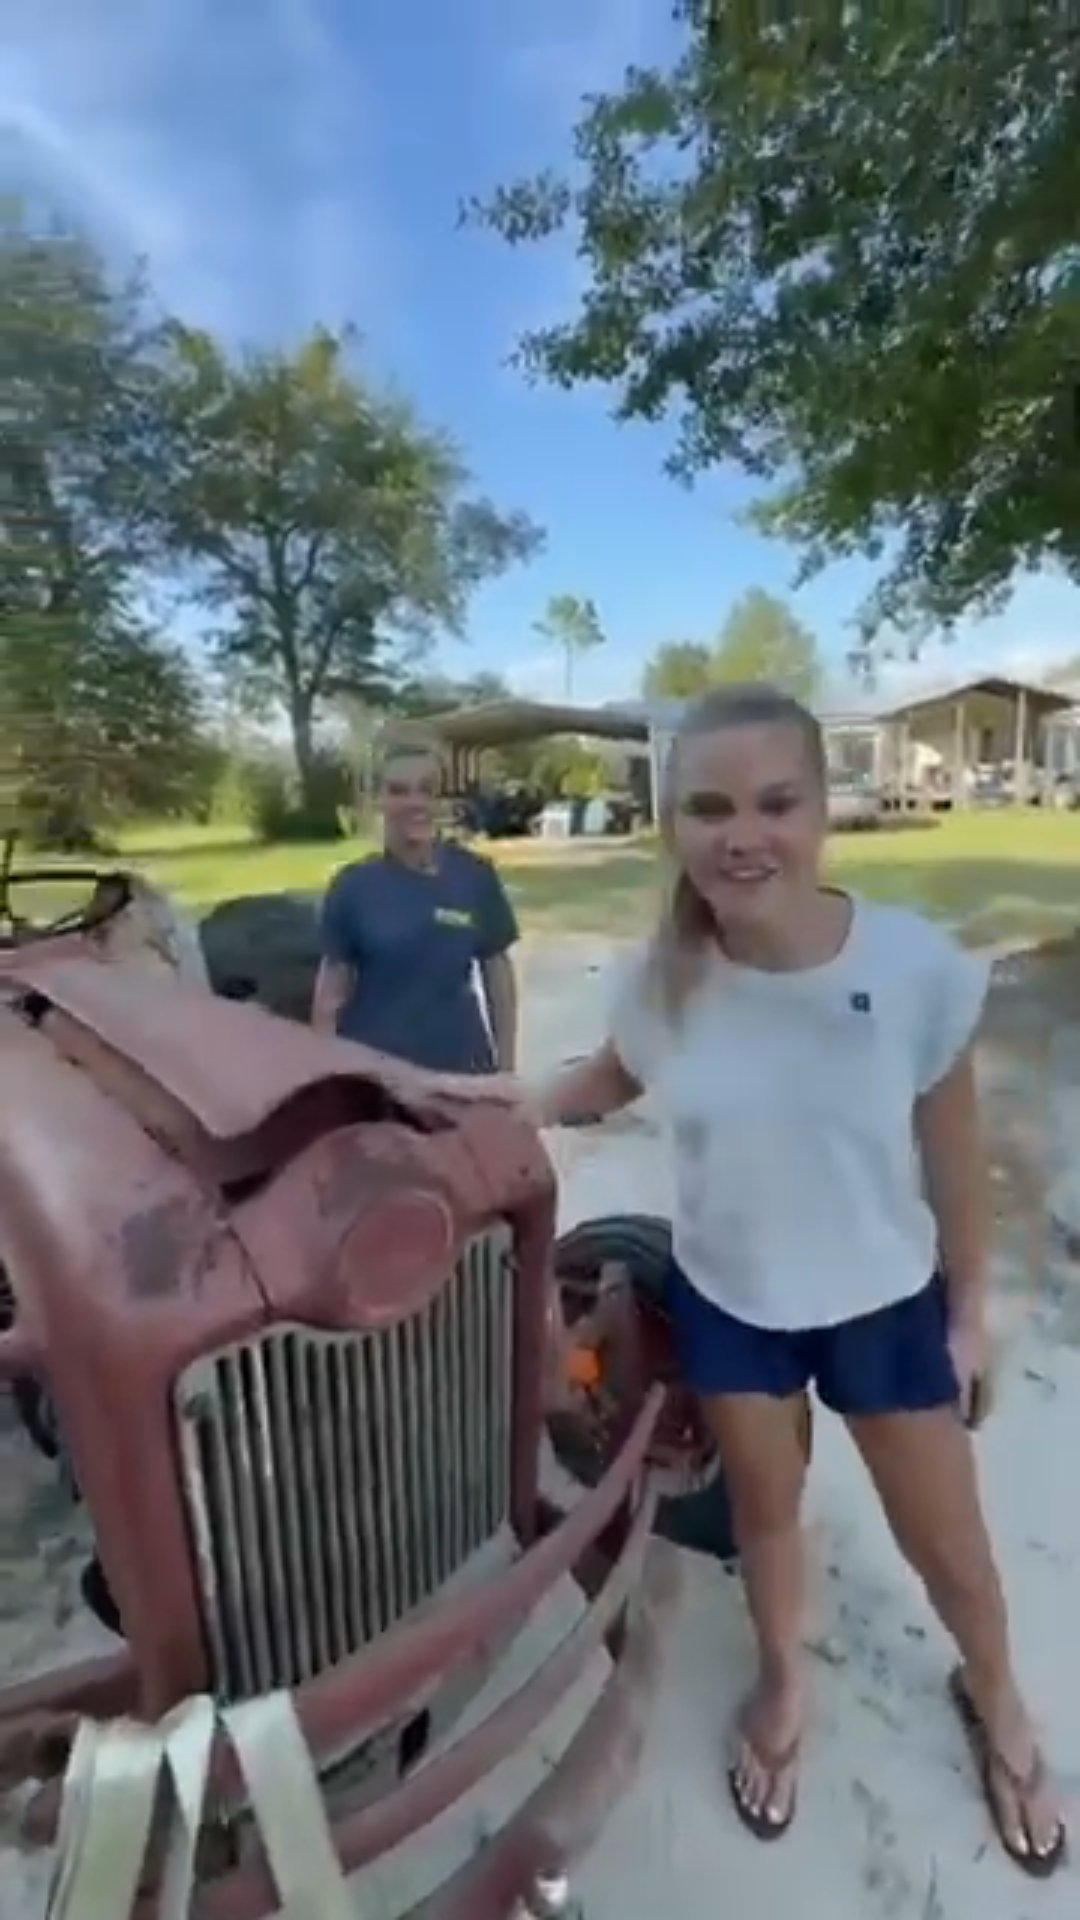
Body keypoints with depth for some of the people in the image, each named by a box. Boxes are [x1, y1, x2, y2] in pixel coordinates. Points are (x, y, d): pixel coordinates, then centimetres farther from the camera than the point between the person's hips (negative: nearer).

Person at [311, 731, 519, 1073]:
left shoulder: (474, 876, -3)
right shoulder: (354, 885, -5)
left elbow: (498, 970, 2)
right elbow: (332, 984, -1)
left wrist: (506, 1065, 2)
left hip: (458, 1063, 1)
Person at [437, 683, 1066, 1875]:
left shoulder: (919, 968, -25)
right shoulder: (661, 981, -20)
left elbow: (954, 1160, -11)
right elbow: (610, 1080, 2)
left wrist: (968, 1315, -1)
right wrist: (507, 1105, -12)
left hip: (886, 1303, 0)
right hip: (725, 1302, 1)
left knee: (946, 1539, 22)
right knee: (763, 1507, 25)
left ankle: (996, 1705, 58)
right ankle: (782, 1688, 59)